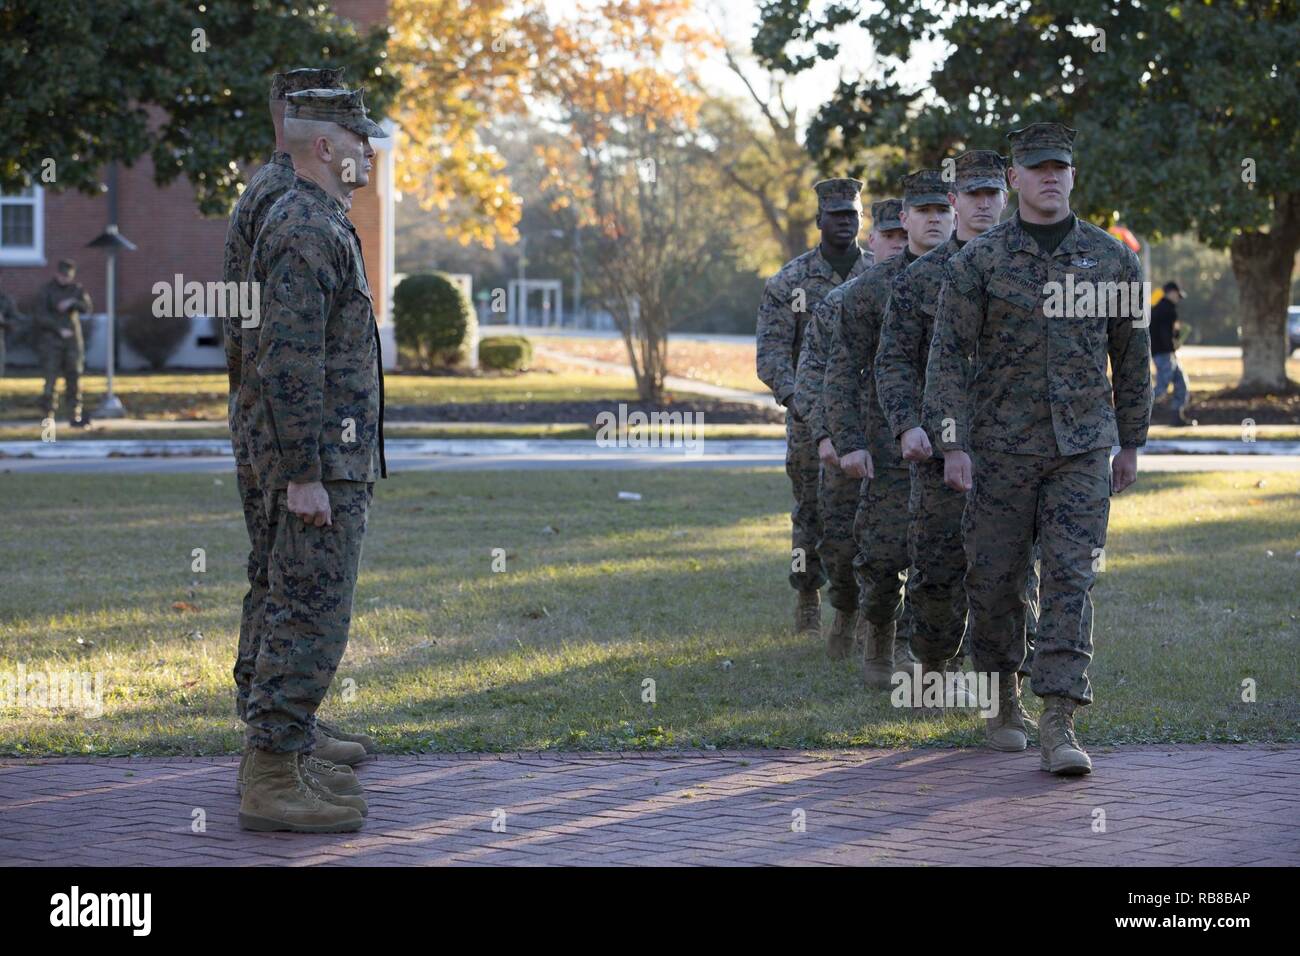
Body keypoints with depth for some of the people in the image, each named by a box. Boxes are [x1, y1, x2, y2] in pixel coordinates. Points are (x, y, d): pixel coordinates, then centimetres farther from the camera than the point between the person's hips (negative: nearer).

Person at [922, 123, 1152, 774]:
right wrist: (952, 443, -11)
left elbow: (1131, 355, 13)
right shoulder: (977, 261, -1)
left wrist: (1131, 443, 14)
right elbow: (948, 355, -3)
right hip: (1001, 449, 0)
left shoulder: (1110, 259, 6)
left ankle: (1058, 726, -13)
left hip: (1083, 449, 1)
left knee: (1071, 578, -9)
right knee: (994, 579, 6)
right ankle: (1001, 702, 26)